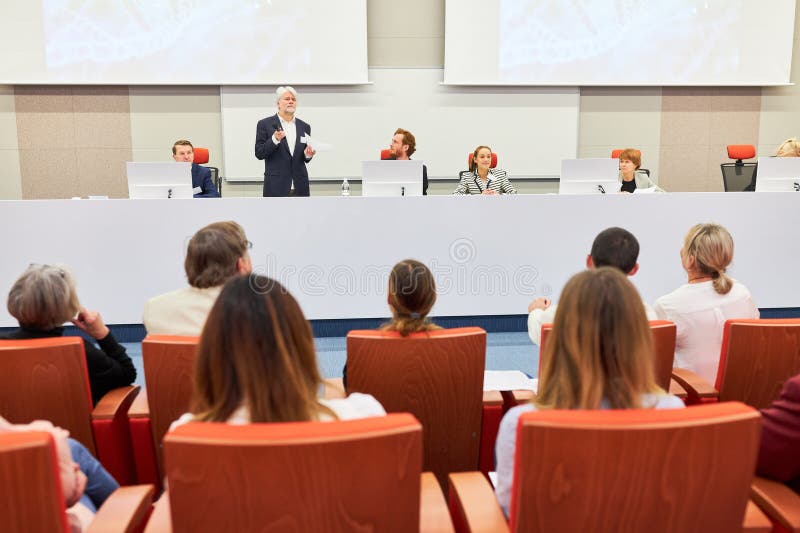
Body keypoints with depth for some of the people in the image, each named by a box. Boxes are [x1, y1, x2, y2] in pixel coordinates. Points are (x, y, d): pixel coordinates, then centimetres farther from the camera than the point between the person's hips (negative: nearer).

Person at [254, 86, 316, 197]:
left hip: (300, 188, 4)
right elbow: (259, 153, -3)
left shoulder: (304, 127, 13)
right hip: (276, 188, -3)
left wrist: (308, 154, -6)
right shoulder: (264, 124, 2)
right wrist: (274, 140, -18)